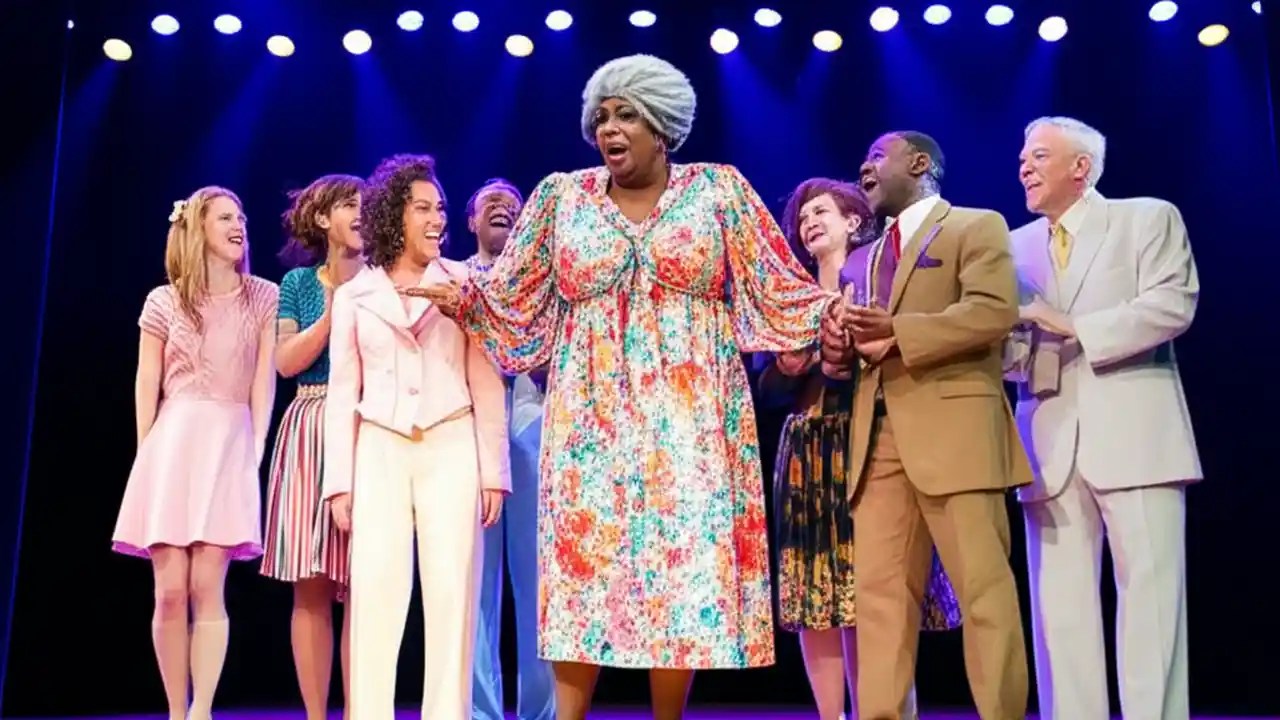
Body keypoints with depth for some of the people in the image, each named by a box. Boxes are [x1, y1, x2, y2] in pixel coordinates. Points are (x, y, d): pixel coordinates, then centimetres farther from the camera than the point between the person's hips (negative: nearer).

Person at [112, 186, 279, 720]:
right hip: (172, 442, 1)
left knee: (206, 586, -8)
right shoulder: (164, 301, 10)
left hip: (230, 444, -1)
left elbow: (264, 380, 3)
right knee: (170, 590, -2)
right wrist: (146, 453, 2)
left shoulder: (263, 297, 9)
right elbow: (147, 385, 9)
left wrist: (256, 448, -4)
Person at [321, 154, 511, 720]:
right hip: (380, 452, 1)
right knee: (375, 589, -4)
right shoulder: (353, 296, 10)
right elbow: (343, 395, 9)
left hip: (452, 448, -1)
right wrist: (339, 479, 2)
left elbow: (486, 382, 4)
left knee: (451, 592, -3)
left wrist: (493, 469, -2)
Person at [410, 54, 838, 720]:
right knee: (580, 568, -1)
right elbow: (516, 299, 10)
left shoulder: (718, 188, 4)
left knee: (684, 567, 0)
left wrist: (832, 319, -12)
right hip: (591, 420, 1)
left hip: (689, 420, -1)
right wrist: (463, 298, -6)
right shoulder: (560, 196, 8)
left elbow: (776, 289, 3)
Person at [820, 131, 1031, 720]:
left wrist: (898, 331, -17)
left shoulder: (977, 226, 7)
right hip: (878, 434, 6)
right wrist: (838, 347, 1)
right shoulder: (865, 260, 27)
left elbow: (996, 311, -9)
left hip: (953, 428, -6)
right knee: (879, 588, 0)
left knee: (982, 586, -6)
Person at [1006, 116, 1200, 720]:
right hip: (1052, 446, 4)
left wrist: (1074, 327, -12)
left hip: (1133, 434, -4)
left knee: (1148, 593, -5)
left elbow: (1173, 304, -7)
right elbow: (1006, 342, 14)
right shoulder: (1017, 246, 20)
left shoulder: (1149, 218, 8)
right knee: (1059, 603, 1)